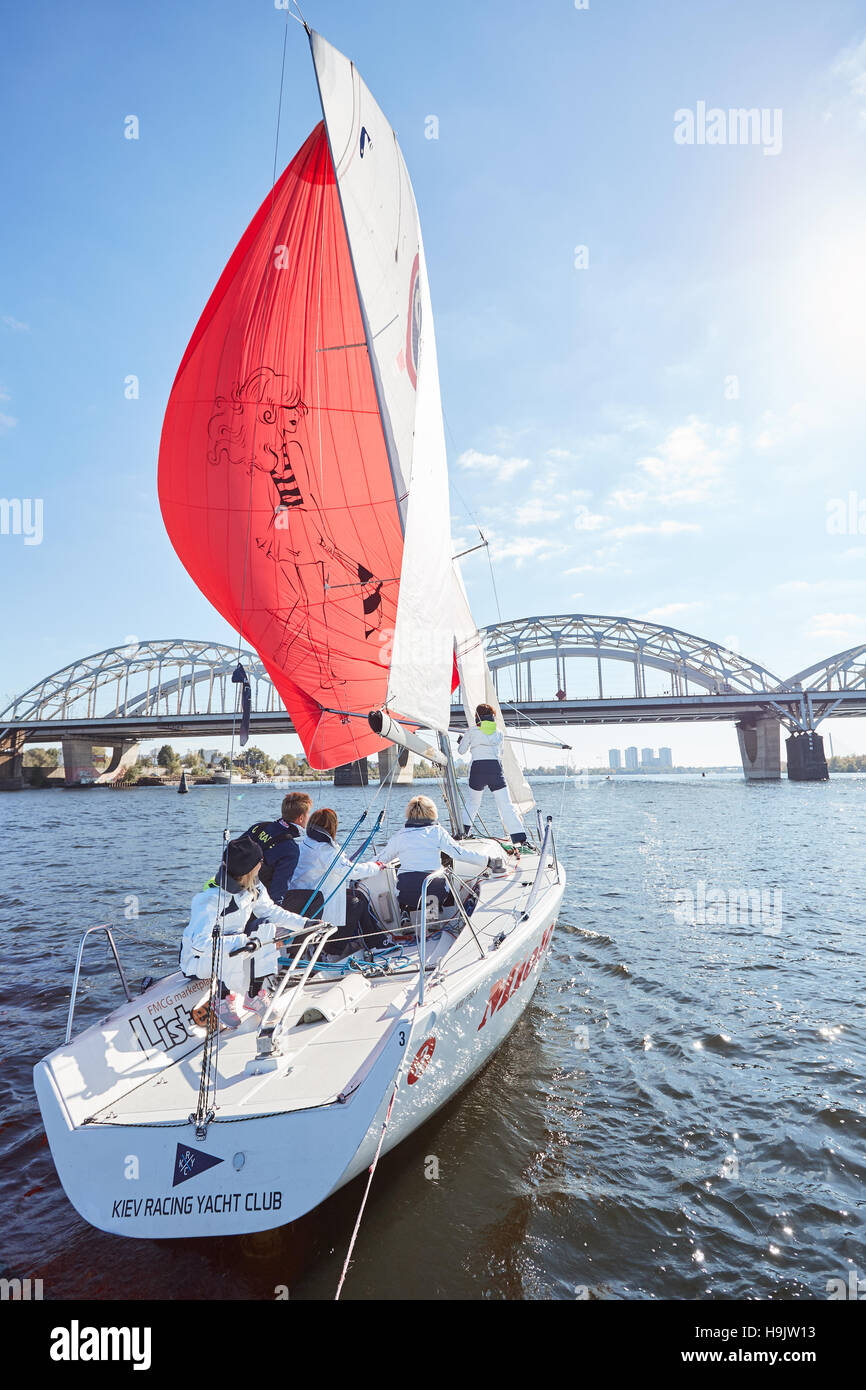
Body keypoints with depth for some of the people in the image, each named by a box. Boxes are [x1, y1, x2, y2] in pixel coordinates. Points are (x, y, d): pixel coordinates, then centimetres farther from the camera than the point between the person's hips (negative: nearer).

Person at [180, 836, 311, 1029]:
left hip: (230, 944, 8)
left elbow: (270, 910, 3)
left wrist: (304, 924, -6)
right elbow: (200, 943, -39)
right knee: (233, 952, -36)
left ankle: (254, 997, -1)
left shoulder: (253, 887, -8)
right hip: (197, 960, -7)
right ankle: (223, 999, -6)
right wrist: (242, 941, -46)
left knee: (265, 928, -13)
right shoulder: (211, 898, -32)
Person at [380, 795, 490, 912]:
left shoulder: (399, 836, 9)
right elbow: (459, 852, 0)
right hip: (435, 889, -1)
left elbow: (381, 859, 20)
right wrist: (487, 861, 8)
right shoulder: (437, 831, 4)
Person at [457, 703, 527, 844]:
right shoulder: (499, 733, 13)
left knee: (472, 802, 20)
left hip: (477, 769, -1)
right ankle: (520, 839, -11)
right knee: (506, 805, -3)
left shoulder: (471, 731, 6)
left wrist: (462, 740, 35)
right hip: (496, 769, 1)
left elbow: (461, 750, 15)